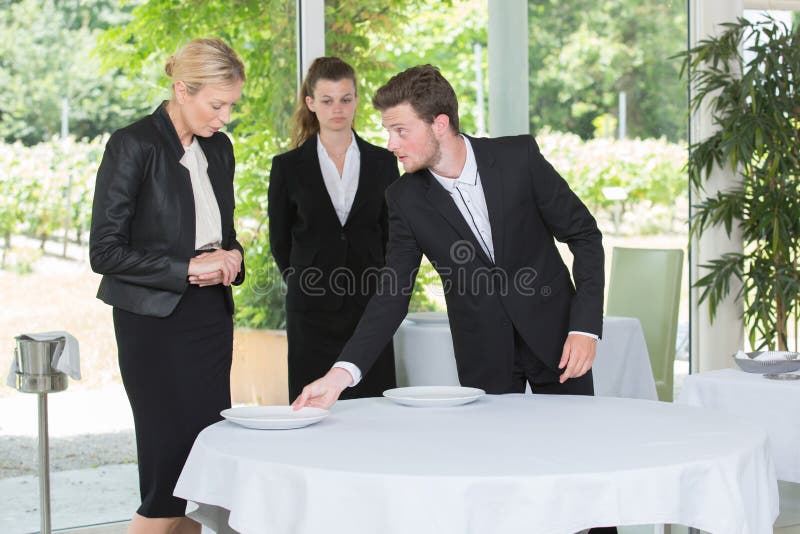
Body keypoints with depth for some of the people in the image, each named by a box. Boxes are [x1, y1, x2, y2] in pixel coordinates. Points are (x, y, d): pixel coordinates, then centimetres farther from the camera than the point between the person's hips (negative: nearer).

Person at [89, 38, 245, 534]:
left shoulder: (219, 148, 11)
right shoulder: (133, 146, -10)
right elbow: (105, 251, -12)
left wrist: (229, 257, 0)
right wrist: (189, 268, -16)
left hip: (211, 320, 7)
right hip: (155, 324, -7)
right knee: (171, 471, -8)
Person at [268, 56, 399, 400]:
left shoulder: (382, 163, 7)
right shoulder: (288, 167, 3)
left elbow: (393, 235, 12)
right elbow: (280, 241, 10)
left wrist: (384, 289, 9)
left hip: (369, 306, 1)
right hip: (312, 312, -1)